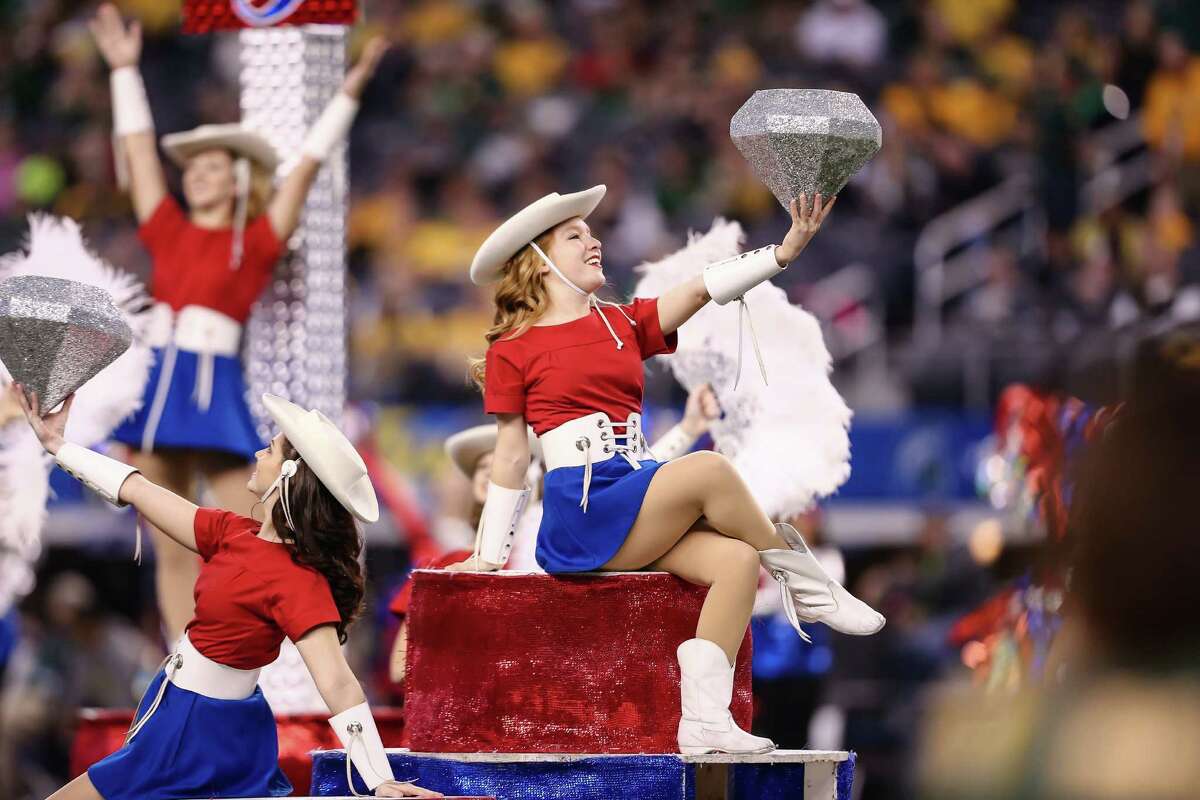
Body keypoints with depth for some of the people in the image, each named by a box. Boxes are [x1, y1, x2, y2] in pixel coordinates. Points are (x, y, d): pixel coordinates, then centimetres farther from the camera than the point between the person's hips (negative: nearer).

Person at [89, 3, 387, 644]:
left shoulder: (255, 242, 5)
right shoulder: (169, 232, 14)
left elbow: (306, 166, 3)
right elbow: (138, 148, 20)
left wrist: (349, 93, 1)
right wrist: (123, 69, 25)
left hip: (214, 392, -4)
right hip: (153, 390, 4)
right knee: (171, 552, 4)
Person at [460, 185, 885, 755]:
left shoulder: (625, 323, 18)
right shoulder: (512, 350, 4)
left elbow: (702, 290, 3)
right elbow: (510, 457, 6)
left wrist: (784, 251, -11)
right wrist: (489, 555, 6)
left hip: (641, 509, 6)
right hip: (580, 514, -6)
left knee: (738, 560, -22)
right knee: (709, 469, -26)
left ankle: (703, 720, -25)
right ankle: (806, 587, -7)